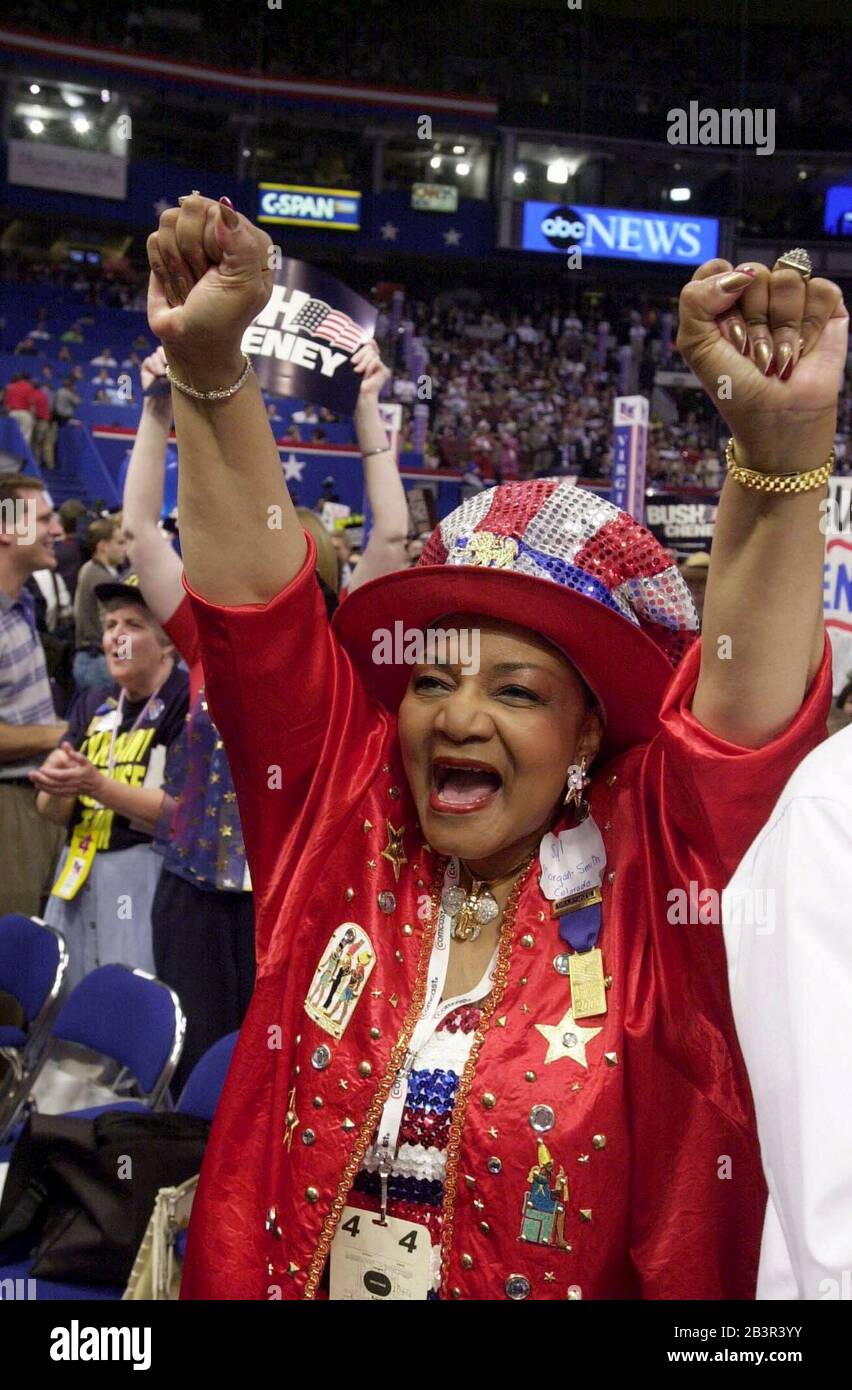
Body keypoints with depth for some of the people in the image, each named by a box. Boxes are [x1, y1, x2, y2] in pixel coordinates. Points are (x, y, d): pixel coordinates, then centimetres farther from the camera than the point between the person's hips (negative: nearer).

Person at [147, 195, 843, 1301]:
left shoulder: (641, 879, -13)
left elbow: (744, 695, -27)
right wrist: (208, 365, -26)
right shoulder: (338, 826, -7)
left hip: (575, 1283, -2)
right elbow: (259, 614, -14)